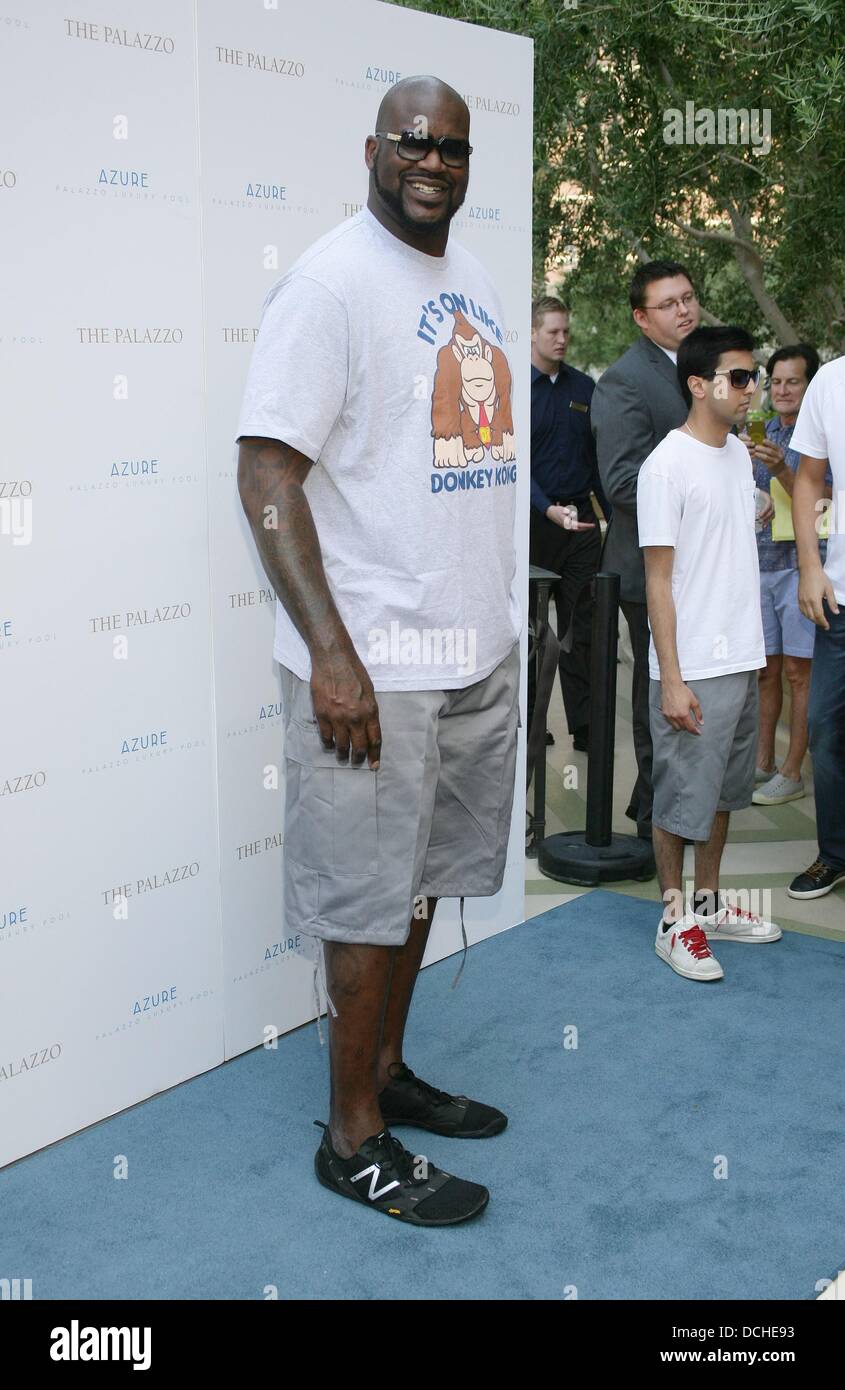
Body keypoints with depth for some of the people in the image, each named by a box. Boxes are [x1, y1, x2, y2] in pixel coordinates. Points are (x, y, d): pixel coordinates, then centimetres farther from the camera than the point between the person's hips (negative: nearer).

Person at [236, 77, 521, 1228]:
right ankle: (353, 1138, 17)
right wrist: (330, 653, -24)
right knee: (368, 896, 2)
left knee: (423, 875, 18)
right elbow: (266, 473, -17)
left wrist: (501, 617, 18)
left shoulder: (473, 280, 14)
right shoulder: (332, 283, -12)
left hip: (480, 648, 8)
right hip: (376, 660, -8)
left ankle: (387, 1071, 35)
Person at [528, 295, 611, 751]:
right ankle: (524, 724, 16)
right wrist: (549, 510, -25)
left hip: (581, 519, 4)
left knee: (582, 627, 3)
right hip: (533, 520, -3)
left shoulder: (584, 387, 11)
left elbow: (598, 456, 15)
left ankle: (584, 727, 7)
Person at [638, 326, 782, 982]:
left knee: (724, 789, 18)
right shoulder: (667, 465, -15)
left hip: (743, 658, 8)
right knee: (682, 797, 3)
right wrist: (671, 679, -19)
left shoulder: (740, 453, 10)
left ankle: (709, 904, 32)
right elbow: (658, 579, -16)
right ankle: (676, 922, 17)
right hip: (694, 668, -8)